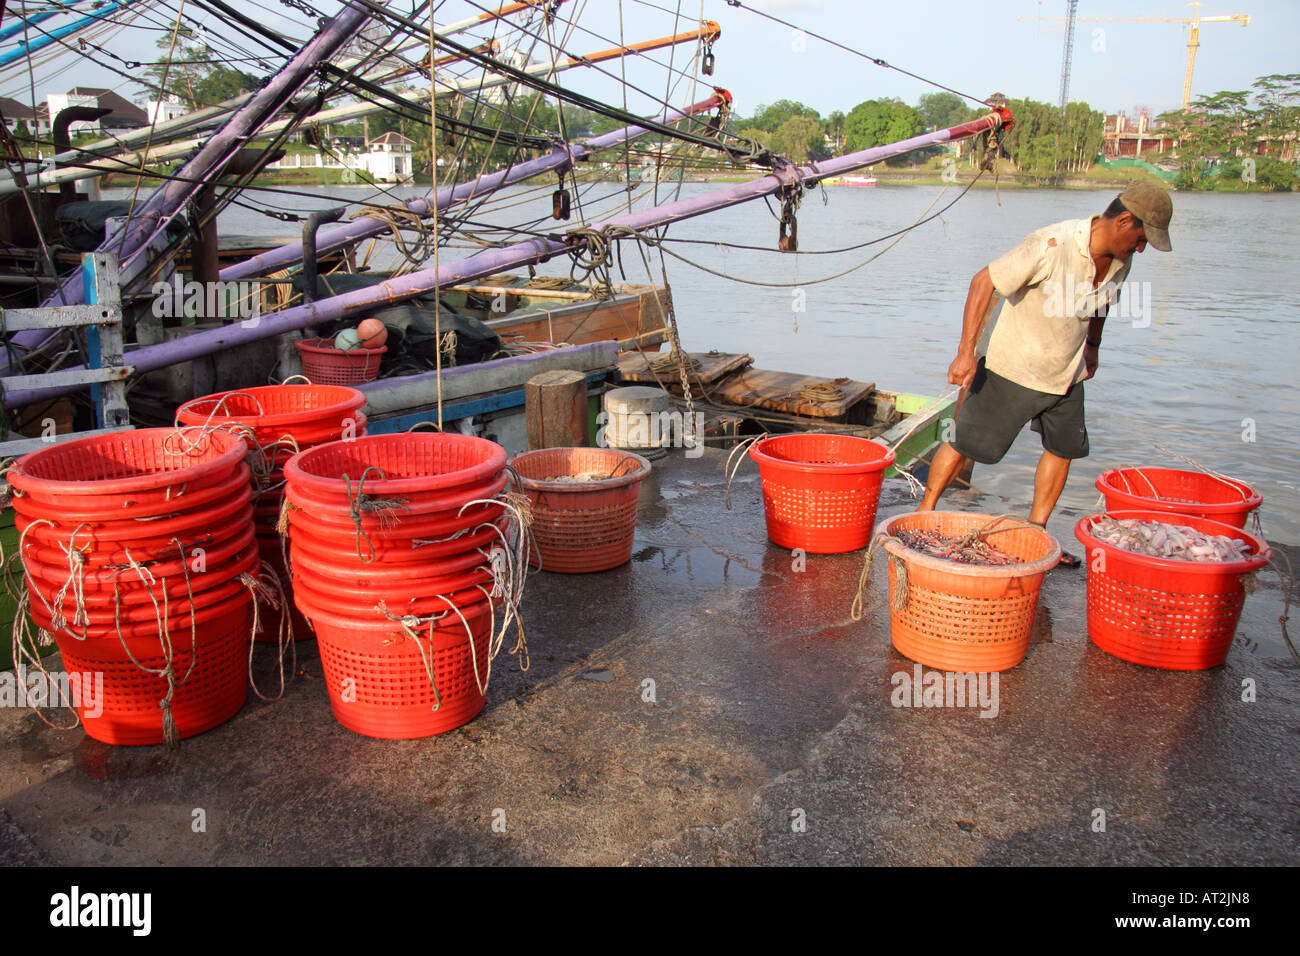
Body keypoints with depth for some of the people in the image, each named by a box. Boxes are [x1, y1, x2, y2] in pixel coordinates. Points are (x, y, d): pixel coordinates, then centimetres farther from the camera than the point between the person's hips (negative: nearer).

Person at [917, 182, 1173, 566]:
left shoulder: (1120, 259, -2)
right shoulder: (1052, 245, -27)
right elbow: (984, 282, -25)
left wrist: (1092, 346, 25)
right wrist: (966, 353, -28)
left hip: (1067, 375, 7)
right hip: (1014, 369, -7)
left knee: (1064, 448, 10)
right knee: (967, 444, -1)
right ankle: (924, 512, 15)